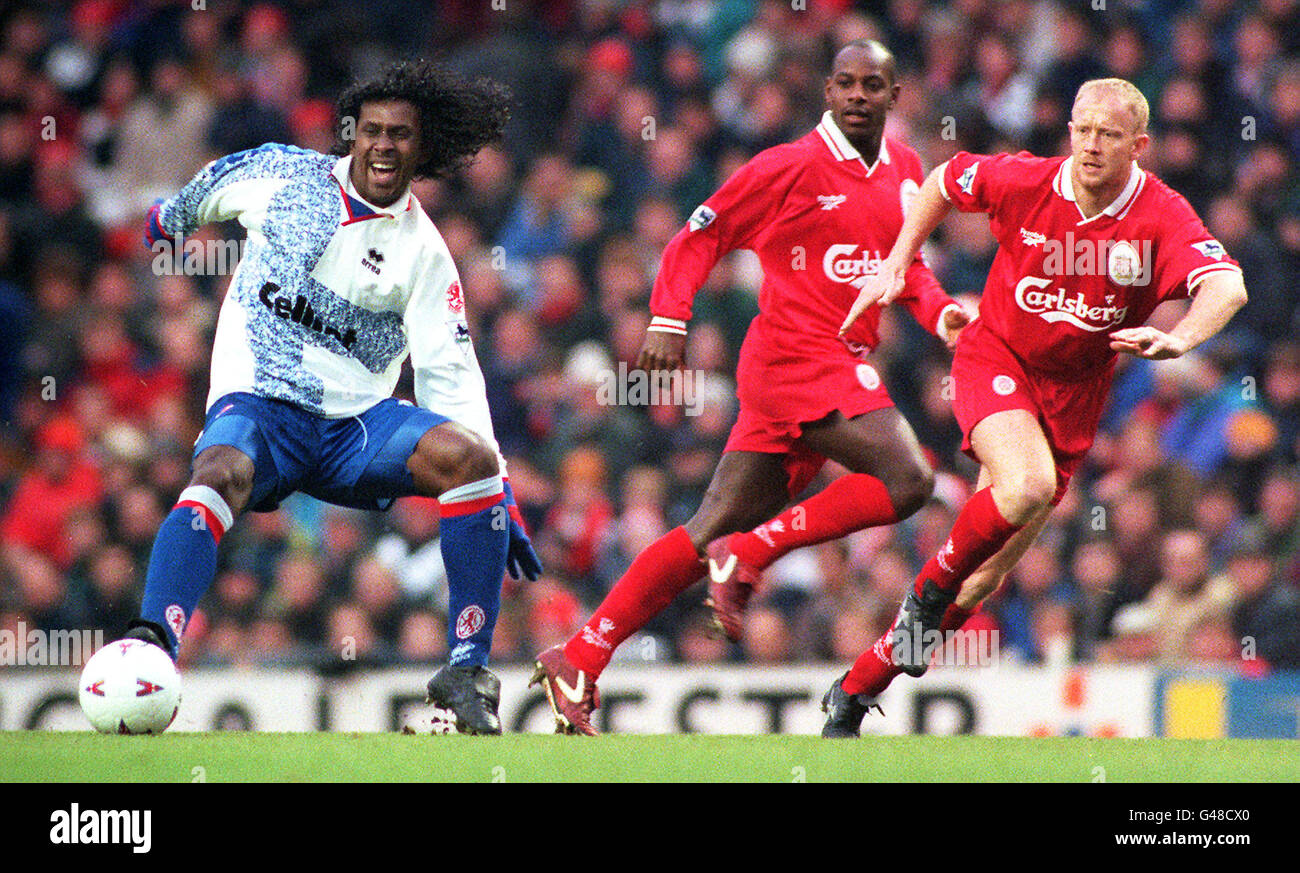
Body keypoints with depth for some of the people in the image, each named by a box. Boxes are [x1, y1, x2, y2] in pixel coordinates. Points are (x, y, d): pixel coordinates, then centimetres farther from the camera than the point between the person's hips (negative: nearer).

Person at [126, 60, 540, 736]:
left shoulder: (424, 254, 5)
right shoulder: (285, 175, 4)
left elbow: (450, 375, 1)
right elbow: (213, 185, 27)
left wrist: (499, 496, -7)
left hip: (358, 424, 1)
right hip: (258, 406, -1)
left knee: (470, 455, -26)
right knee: (221, 475, -36)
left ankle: (467, 670, -23)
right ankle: (150, 648, -55)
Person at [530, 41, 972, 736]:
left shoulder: (904, 170, 14)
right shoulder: (792, 166, -7)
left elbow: (904, 262, 27)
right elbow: (701, 234, -1)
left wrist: (937, 311, 7)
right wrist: (668, 321, -9)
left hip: (841, 370, 7)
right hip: (795, 357, -7)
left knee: (714, 532, 6)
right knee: (907, 479, -21)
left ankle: (578, 660, 7)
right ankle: (748, 556, -12)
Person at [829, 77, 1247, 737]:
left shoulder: (1161, 216, -17)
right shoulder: (1024, 182, -13)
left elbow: (1228, 286, -33)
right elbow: (945, 180, 7)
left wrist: (1178, 339, -52)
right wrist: (895, 267, 5)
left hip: (1072, 397, 2)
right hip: (995, 359, -2)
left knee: (983, 581, 4)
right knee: (1027, 484, -34)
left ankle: (856, 689, 20)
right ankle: (931, 586, -7)